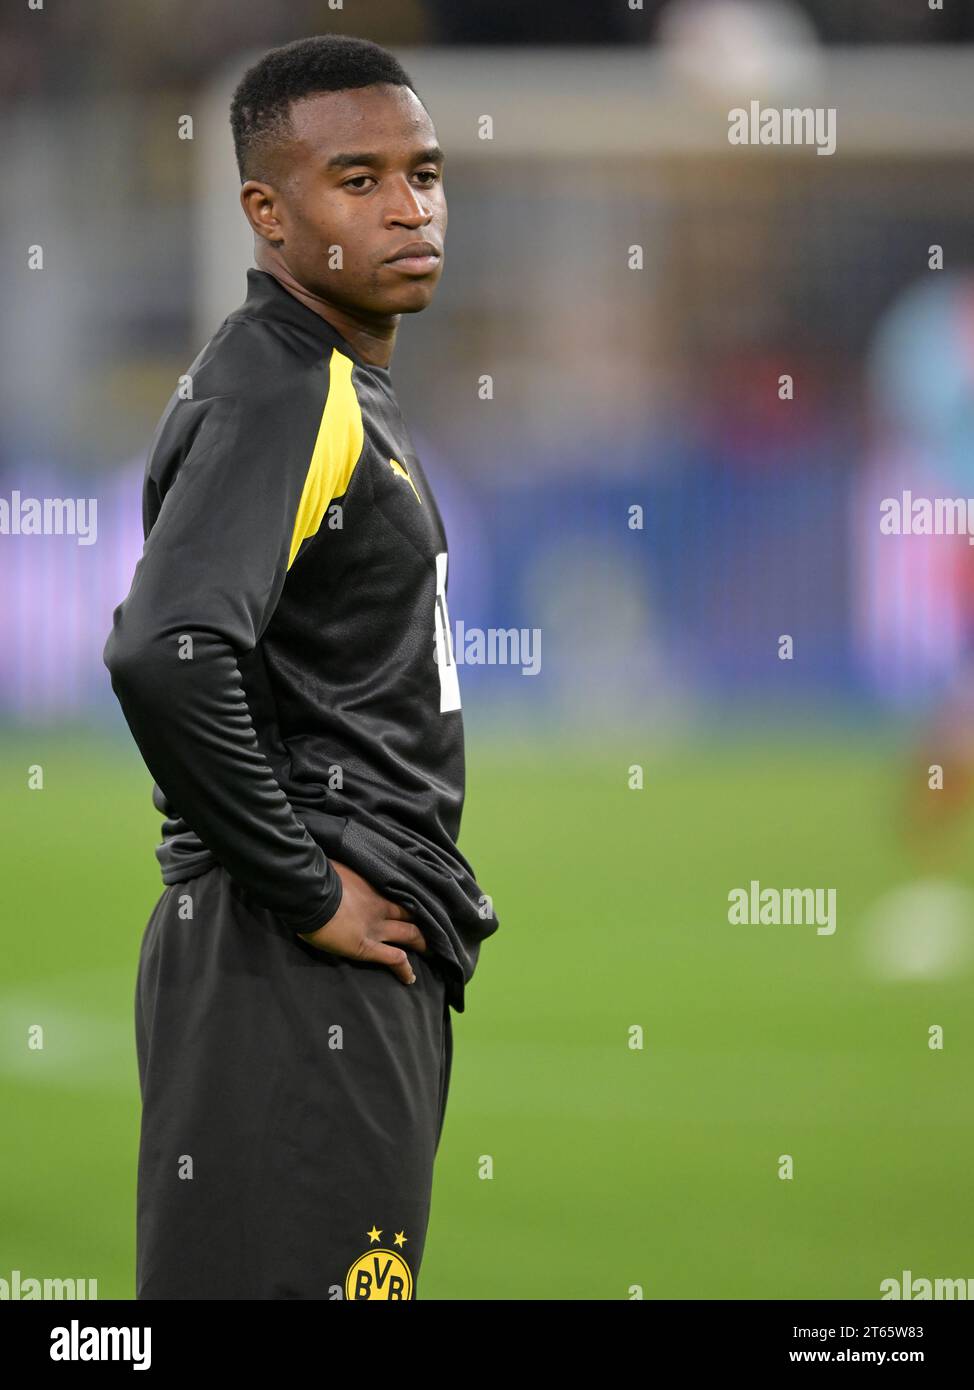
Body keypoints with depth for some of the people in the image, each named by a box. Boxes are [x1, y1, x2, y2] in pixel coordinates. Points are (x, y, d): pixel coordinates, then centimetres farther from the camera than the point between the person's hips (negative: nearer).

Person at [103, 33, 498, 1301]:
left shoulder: (345, 393, 17)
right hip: (301, 968, -10)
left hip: (368, 967, 10)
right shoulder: (278, 400, -14)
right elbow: (165, 660, -29)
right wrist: (307, 894, -20)